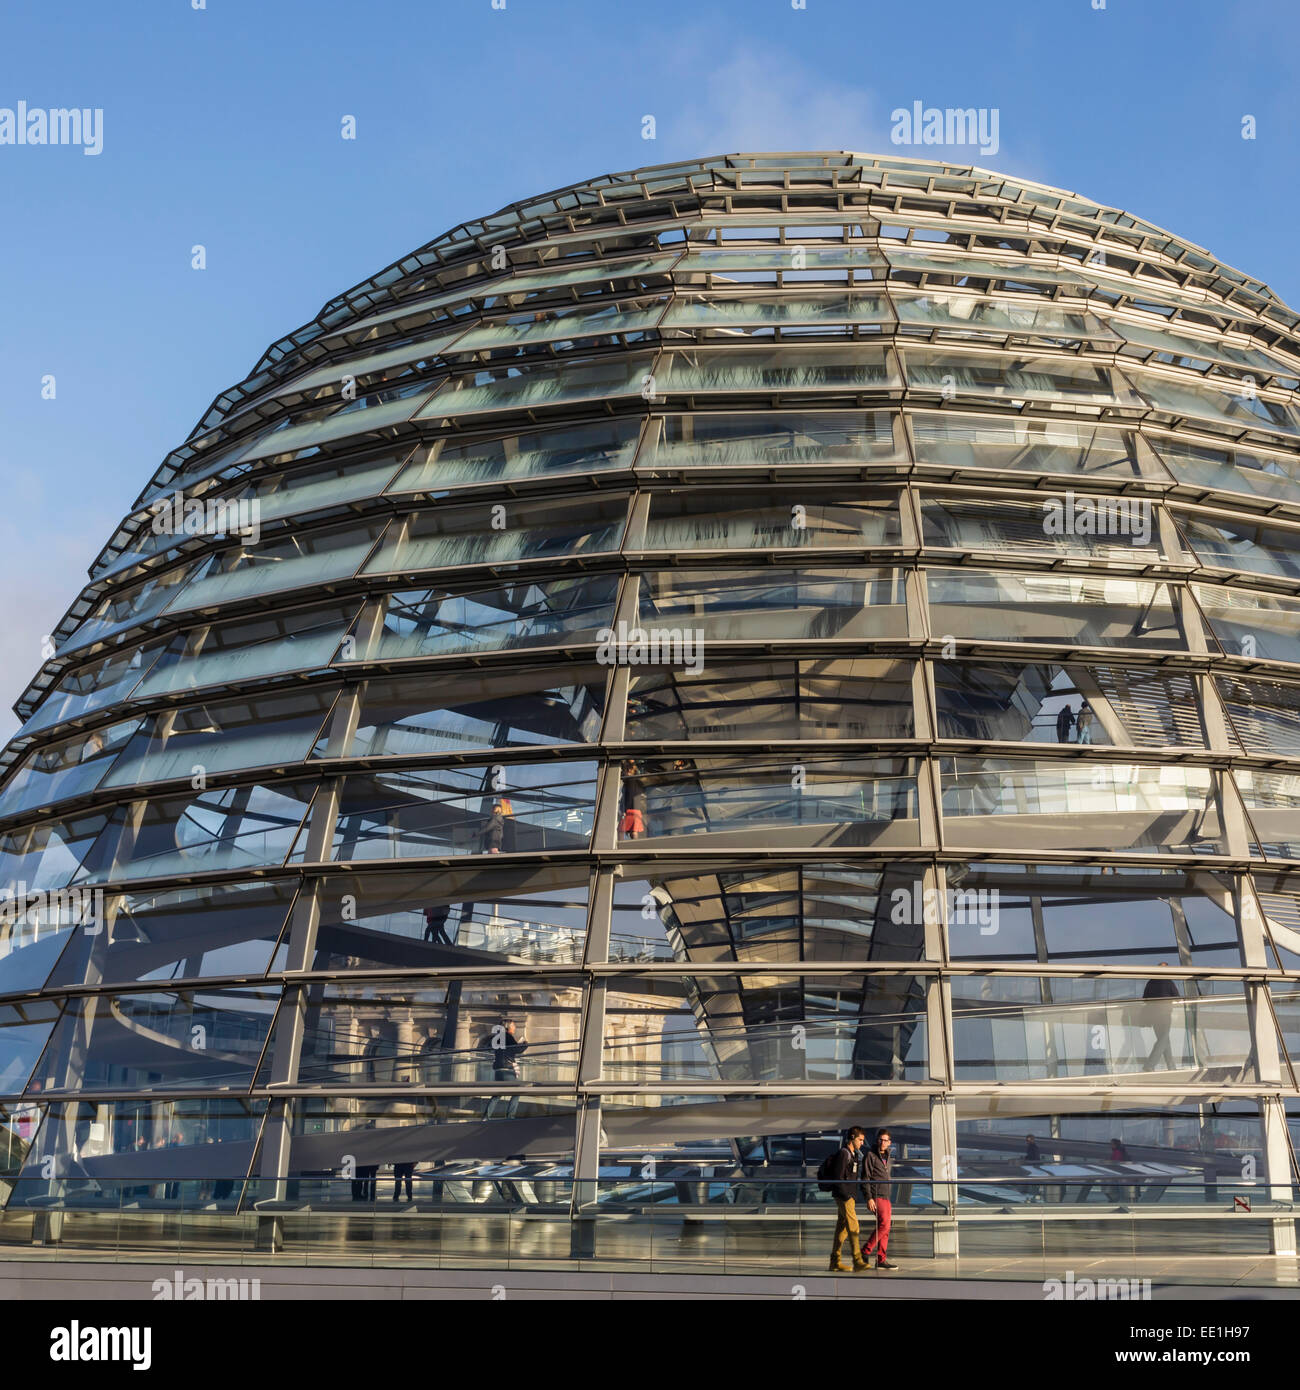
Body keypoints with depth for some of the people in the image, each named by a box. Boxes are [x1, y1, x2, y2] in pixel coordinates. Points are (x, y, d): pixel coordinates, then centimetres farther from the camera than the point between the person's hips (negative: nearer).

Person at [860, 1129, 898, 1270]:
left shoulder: (889, 1158, 19)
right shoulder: (870, 1155, -4)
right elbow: (865, 1178, -9)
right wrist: (869, 1198, -16)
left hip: (886, 1197, 8)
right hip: (876, 1196, -8)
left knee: (885, 1229, 5)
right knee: (884, 1224, -19)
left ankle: (881, 1260, 8)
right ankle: (865, 1251, -11)